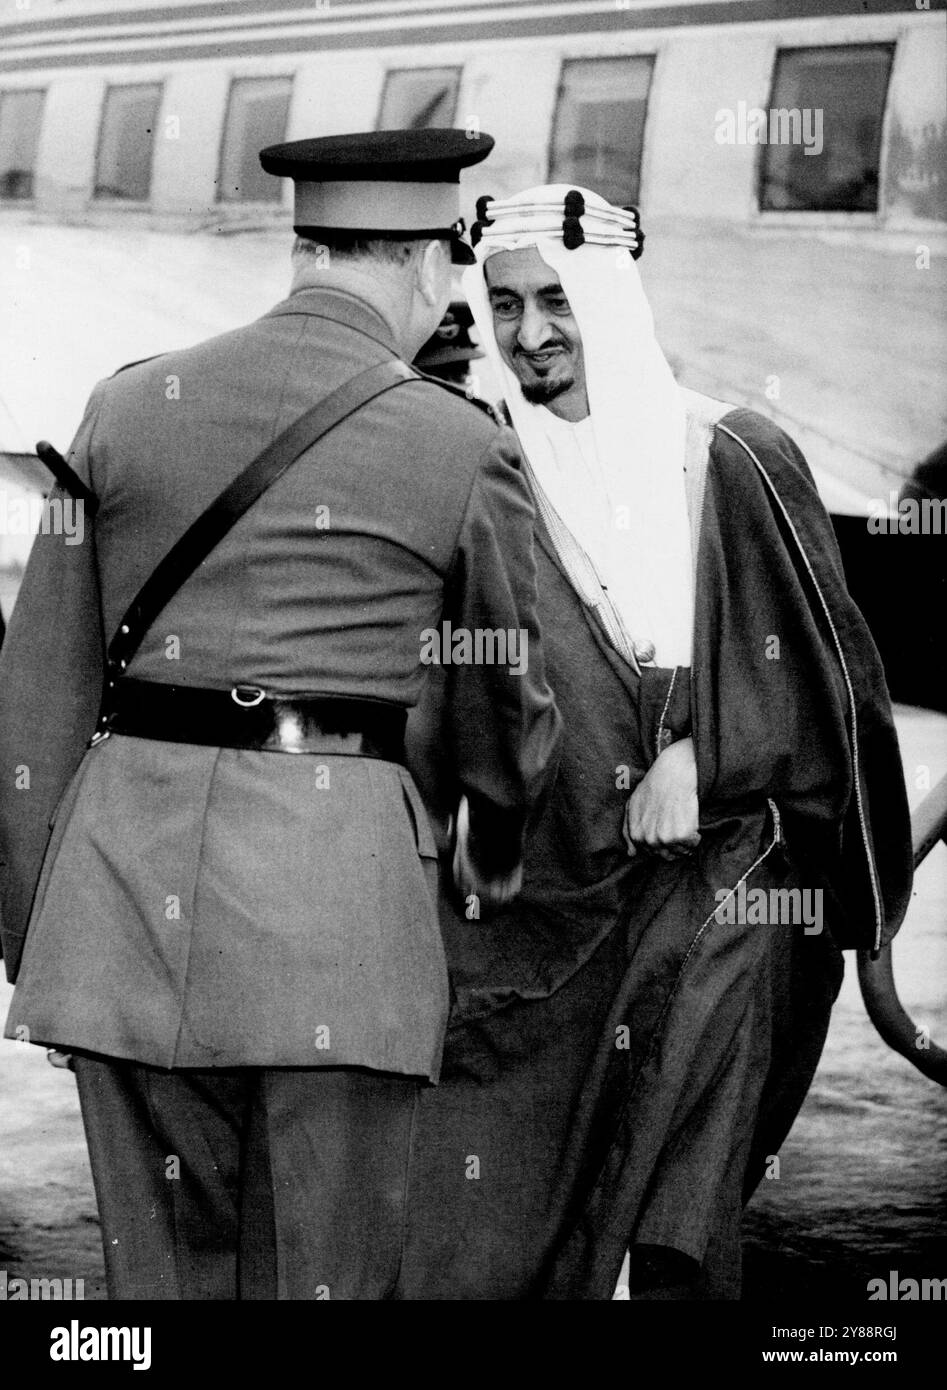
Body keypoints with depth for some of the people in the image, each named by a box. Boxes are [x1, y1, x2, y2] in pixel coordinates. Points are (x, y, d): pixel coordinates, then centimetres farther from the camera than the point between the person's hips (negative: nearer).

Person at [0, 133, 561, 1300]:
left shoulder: (128, 407, 8)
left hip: (129, 867, 3)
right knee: (320, 1278, 5)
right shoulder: (463, 450, 1)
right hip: (334, 890, -3)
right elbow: (505, 700, 15)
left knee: (163, 1268, 12)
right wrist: (497, 855, 35)